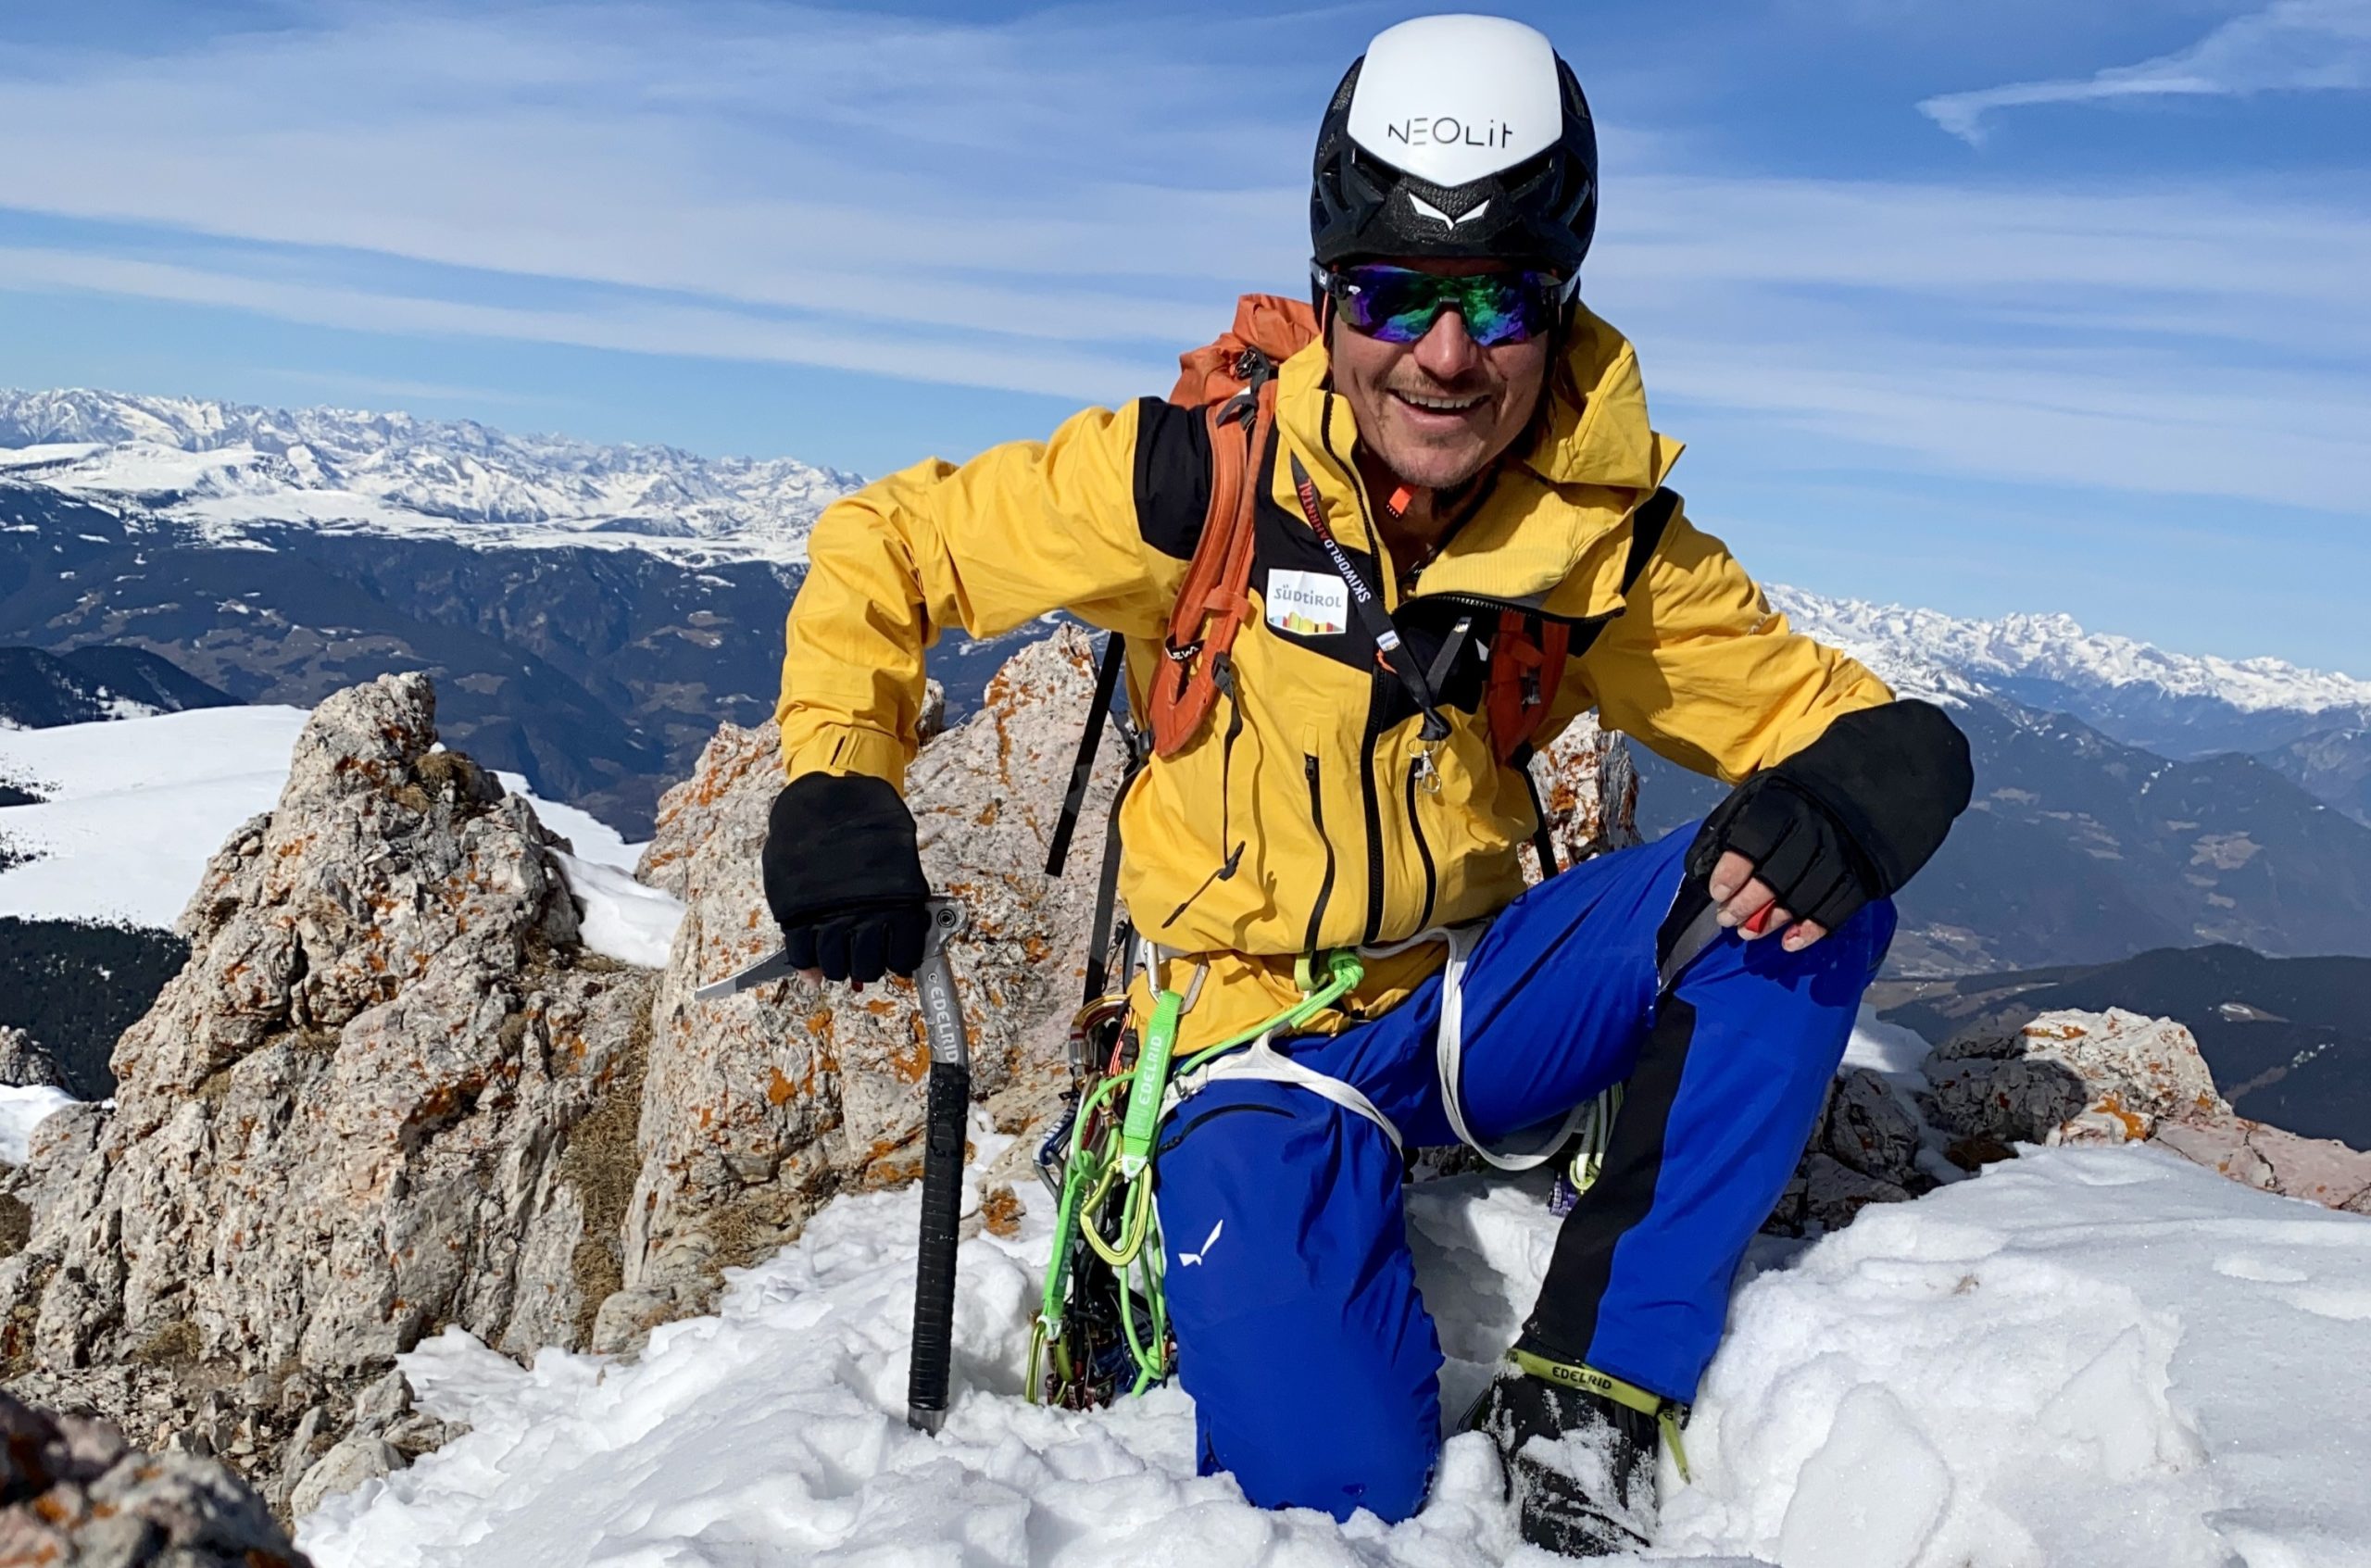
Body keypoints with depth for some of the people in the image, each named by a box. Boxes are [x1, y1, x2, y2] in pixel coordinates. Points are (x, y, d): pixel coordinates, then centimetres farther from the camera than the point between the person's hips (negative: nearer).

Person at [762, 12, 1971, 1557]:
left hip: (1476, 1000, 4)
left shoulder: (1611, 540, -8)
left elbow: (1816, 708, -3)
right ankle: (1181, 1272, 15)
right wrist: (840, 790, -17)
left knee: (1807, 891, -21)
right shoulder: (1199, 482, -16)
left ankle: (1591, 1384, -12)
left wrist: (1859, 791, -27)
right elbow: (881, 551, -6)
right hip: (1264, 1037, -3)